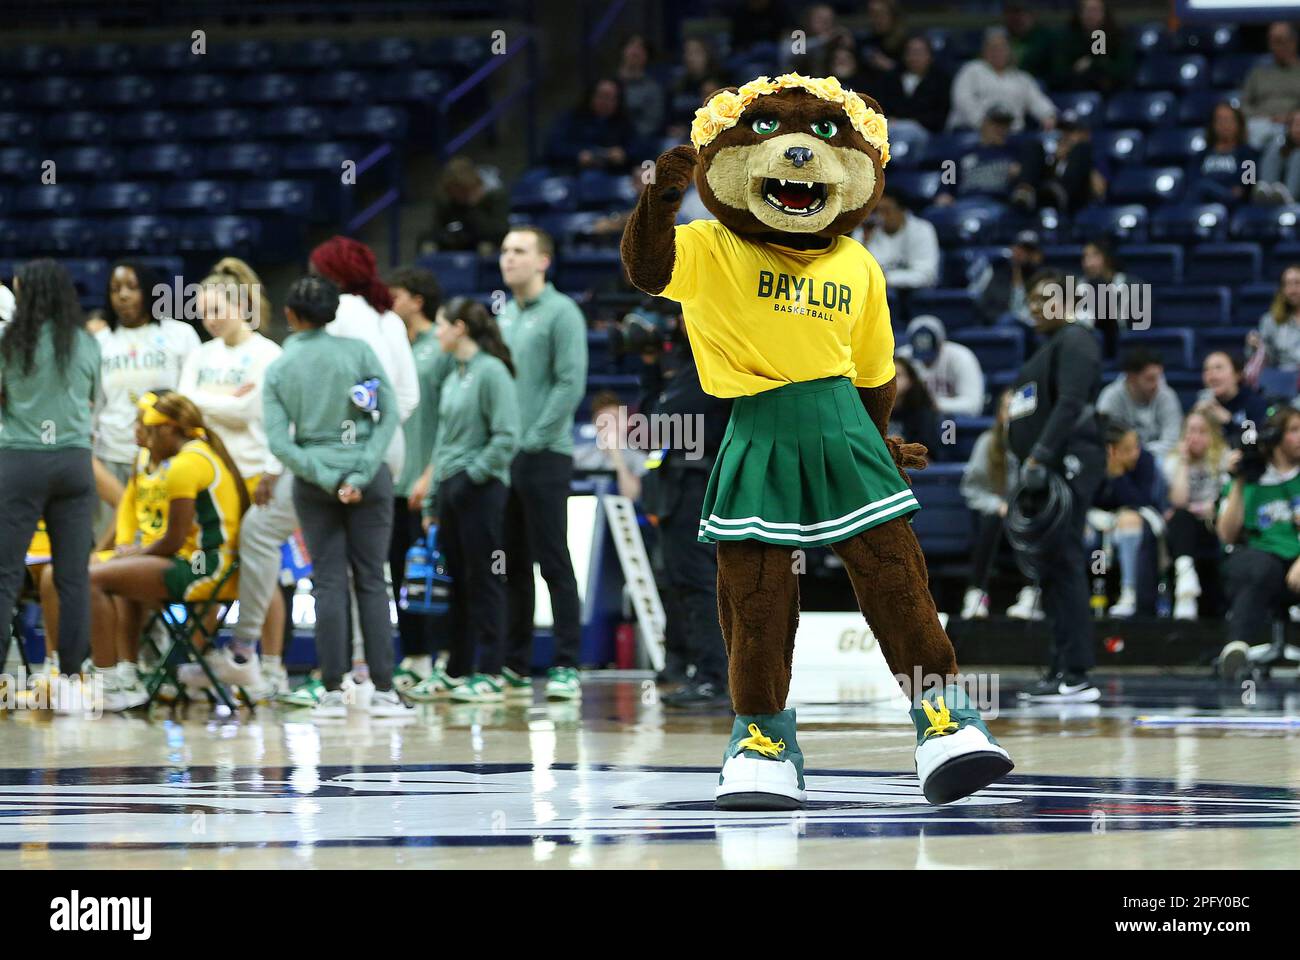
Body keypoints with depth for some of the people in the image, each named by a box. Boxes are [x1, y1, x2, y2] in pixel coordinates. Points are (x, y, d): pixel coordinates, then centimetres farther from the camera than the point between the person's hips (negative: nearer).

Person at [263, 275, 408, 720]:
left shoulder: (278, 370, 1)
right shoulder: (357, 351, -2)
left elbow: (279, 442, -6)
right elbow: (389, 415, -8)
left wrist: (328, 480, -9)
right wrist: (360, 474, -10)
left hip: (313, 483, 1)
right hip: (368, 480, -1)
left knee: (328, 583, 4)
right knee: (371, 581, 4)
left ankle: (333, 691, 0)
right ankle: (382, 690, 0)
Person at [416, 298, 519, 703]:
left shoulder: (491, 372, -10)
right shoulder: (452, 378, 16)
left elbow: (506, 436, -16)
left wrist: (474, 473, -14)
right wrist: (432, 500, 18)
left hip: (480, 488, -8)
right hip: (450, 488, 8)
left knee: (483, 579, -5)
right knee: (457, 579, 11)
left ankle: (490, 673, -3)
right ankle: (458, 670, 16)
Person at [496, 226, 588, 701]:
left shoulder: (560, 313, -6)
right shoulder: (504, 315, 16)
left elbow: (570, 383, -13)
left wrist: (535, 438, -15)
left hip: (544, 454, -7)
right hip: (504, 456, 7)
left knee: (553, 561, -7)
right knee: (512, 563, 10)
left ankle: (567, 666, -6)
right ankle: (515, 662, 15)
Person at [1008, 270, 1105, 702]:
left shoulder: (1075, 341, -6)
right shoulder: (1047, 347, 25)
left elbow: (1070, 404, -19)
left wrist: (1039, 456, -26)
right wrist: (1028, 463, 19)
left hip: (1069, 465, -10)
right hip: (1046, 470, 10)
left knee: (1062, 563, -15)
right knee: (1051, 568, 8)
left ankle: (1075, 674, -17)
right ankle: (1062, 668, 10)